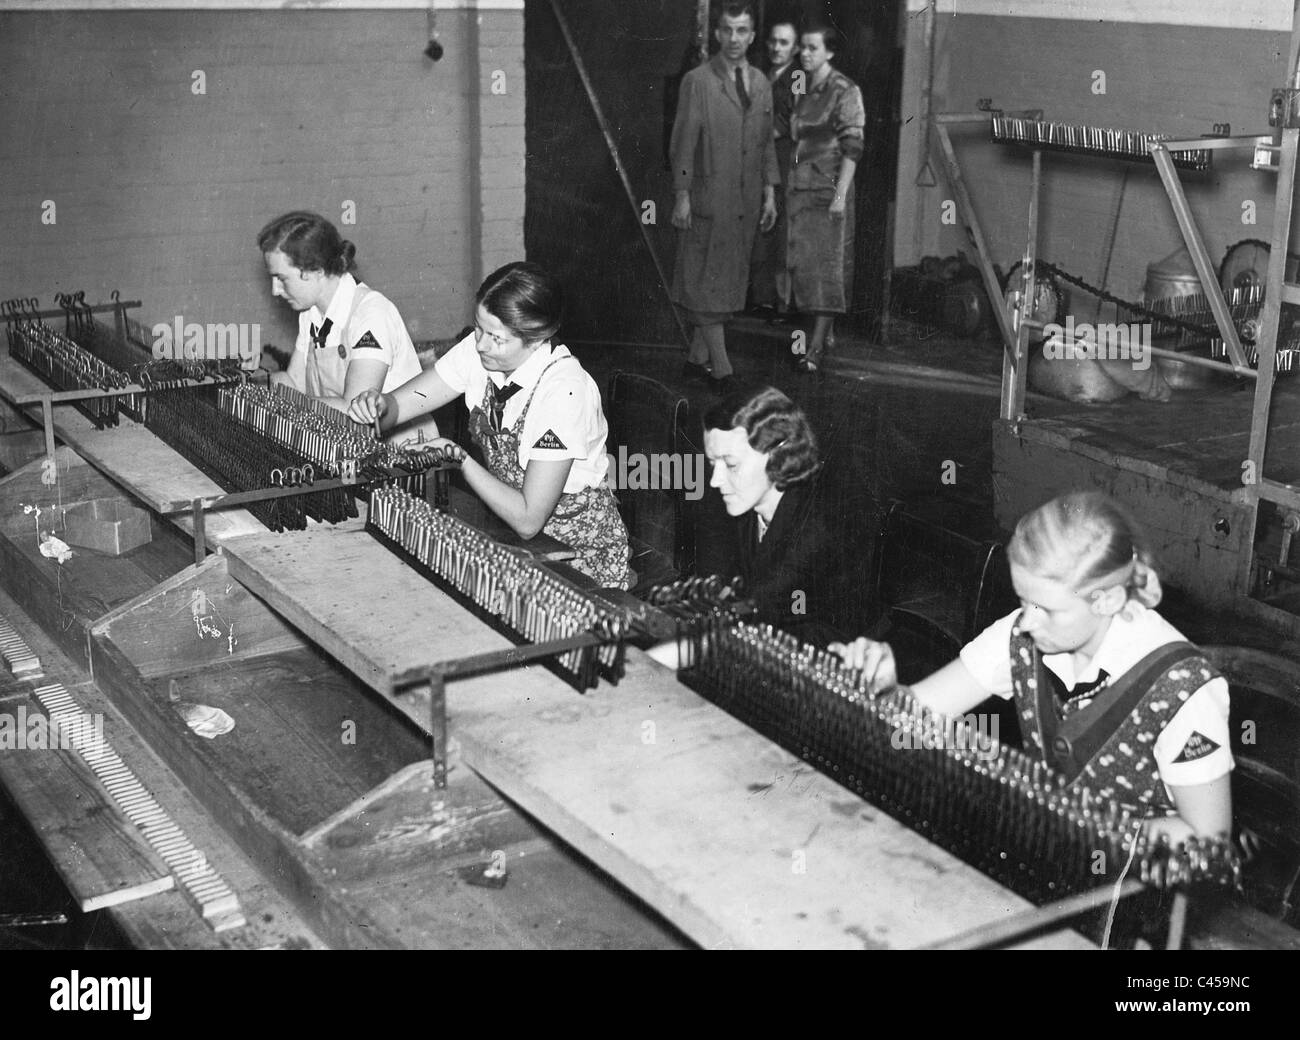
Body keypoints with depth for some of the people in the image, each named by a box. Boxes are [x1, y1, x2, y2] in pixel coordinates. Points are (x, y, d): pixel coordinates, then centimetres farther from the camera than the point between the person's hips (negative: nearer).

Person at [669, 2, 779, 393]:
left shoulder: (760, 83, 12)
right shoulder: (697, 81, -6)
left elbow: (767, 143, 16)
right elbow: (683, 142, -7)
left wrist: (769, 192, 10)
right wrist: (682, 196, -11)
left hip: (747, 201, 6)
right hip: (709, 197, -6)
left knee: (728, 283, 9)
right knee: (707, 283, -3)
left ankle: (698, 358, 20)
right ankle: (721, 371, 0)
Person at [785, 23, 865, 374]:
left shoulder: (844, 91, -9)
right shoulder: (801, 89, 12)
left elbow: (852, 147, -13)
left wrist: (841, 194, -20)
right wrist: (790, 182, 13)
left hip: (828, 186, -7)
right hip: (799, 186, 7)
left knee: (825, 262, -8)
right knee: (803, 261, 7)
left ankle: (817, 345, -10)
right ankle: (826, 332, 18)